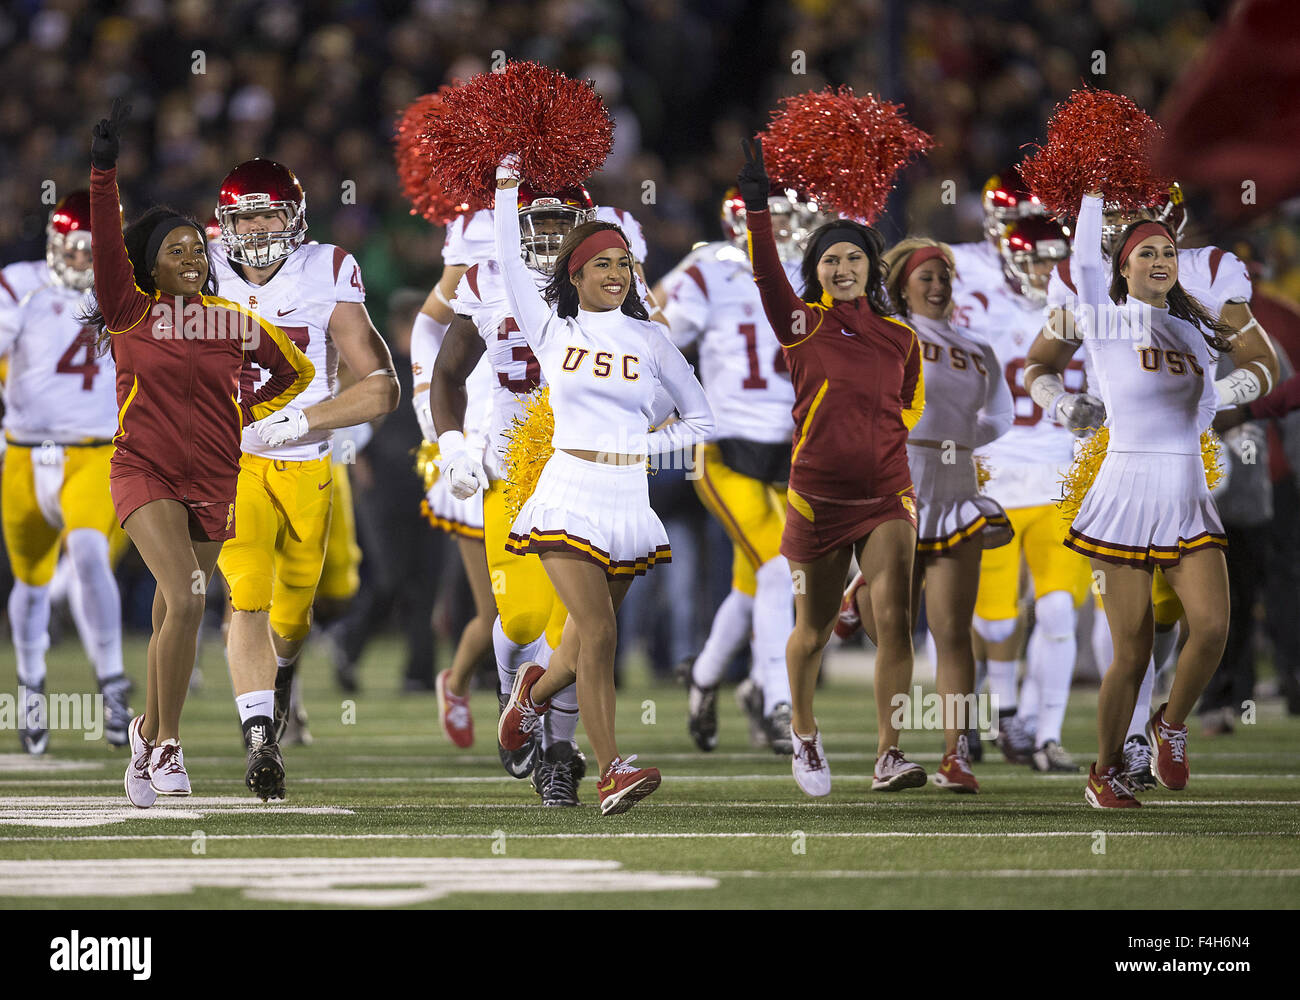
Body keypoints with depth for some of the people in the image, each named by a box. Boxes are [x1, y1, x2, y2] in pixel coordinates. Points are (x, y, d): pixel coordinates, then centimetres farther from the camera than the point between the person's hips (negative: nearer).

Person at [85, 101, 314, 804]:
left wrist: (248, 414, 12)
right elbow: (106, 245, -16)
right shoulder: (131, 313, -2)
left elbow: (296, 371, 20)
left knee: (173, 617, 12)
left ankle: (147, 733, 34)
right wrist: (104, 172, -25)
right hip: (144, 474, -3)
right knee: (185, 598, -22)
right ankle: (165, 743, -14)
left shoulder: (237, 323, 5)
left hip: (213, 483, 3)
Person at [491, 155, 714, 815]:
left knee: (592, 634, 11)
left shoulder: (650, 339, 9)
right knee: (598, 630, -16)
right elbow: (509, 265, -2)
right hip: (569, 493, -3)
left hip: (629, 498, 3)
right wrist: (507, 189, -5)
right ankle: (611, 772, -18)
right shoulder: (553, 329, 6)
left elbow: (700, 420, 14)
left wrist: (641, 447, 2)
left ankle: (537, 690, 45)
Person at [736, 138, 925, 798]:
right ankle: (803, 733, 36)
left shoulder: (901, 338, 7)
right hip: (817, 497, -1)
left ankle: (889, 756, -17)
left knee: (892, 620, -15)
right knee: (813, 632, 10)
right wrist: (756, 207, -32)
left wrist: (876, 437, 10)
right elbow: (767, 275, -19)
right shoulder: (804, 326, -1)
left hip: (886, 497, 1)